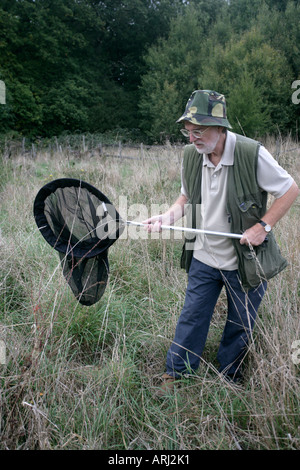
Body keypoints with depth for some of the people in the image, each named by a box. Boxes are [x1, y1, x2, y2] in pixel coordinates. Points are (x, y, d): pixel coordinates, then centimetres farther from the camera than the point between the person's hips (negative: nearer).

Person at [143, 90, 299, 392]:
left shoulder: (252, 154, -20)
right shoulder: (190, 155, -3)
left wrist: (263, 227, -17)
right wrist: (168, 216, -8)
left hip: (245, 261, -3)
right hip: (203, 257, 3)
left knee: (240, 325, 15)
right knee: (192, 317, 12)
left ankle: (228, 378, 39)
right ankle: (175, 373, 33)